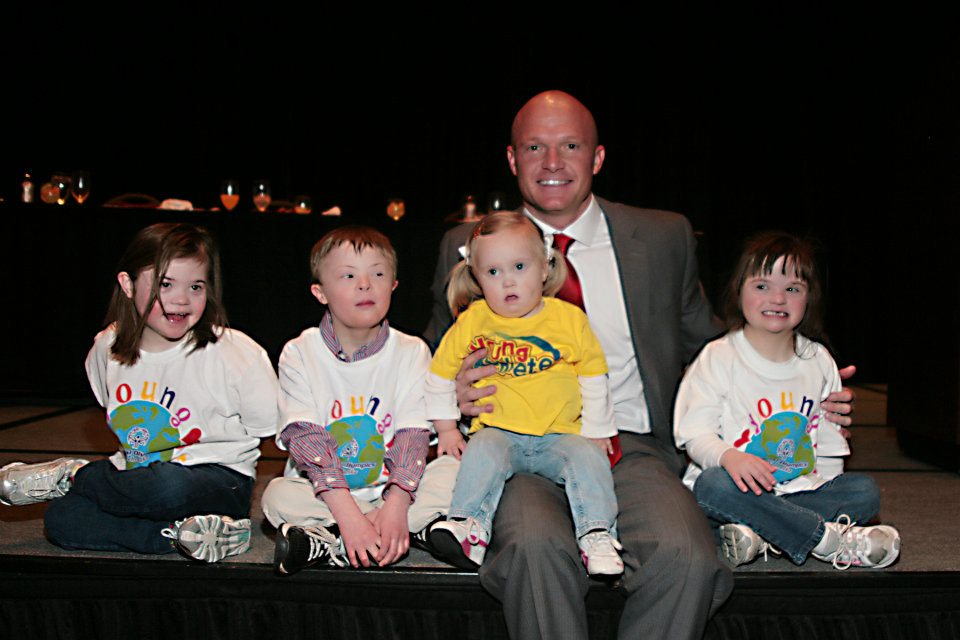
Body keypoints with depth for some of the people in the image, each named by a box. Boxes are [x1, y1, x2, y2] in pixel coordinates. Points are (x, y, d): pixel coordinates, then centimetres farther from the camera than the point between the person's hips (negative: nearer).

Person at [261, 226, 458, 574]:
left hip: (391, 489, 2)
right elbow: (304, 437, -15)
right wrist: (346, 511, -29)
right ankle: (423, 529, -26)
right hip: (322, 491, -1)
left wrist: (396, 504, -27)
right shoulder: (299, 354, -5)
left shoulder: (412, 352, -1)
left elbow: (413, 434, -10)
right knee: (278, 496, -29)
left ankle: (325, 544, -28)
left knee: (452, 469, -24)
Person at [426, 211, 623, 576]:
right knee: (483, 451, -30)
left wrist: (596, 434, 8)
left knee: (587, 456, -26)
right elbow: (440, 375, 14)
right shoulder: (471, 322, 3)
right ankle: (468, 526, -32)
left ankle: (596, 535, -25)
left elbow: (594, 380, 10)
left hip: (560, 434, 0)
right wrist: (446, 428, 12)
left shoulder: (570, 319, 2)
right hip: (499, 431, 0)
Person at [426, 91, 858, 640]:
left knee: (687, 557, -29)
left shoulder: (663, 238, 12)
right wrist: (455, 394, -5)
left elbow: (706, 348, 20)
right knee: (536, 546, -34)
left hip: (634, 450, 1)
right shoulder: (469, 247, 11)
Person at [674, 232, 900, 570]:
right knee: (713, 484, -34)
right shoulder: (718, 358, -5)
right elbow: (697, 434, -13)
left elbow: (829, 443, 13)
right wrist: (728, 457, -34)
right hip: (742, 488, -4)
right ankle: (830, 540, -29)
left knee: (865, 491, -15)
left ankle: (759, 534, -30)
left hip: (800, 490, 5)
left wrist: (820, 484, -4)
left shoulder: (818, 360, 9)